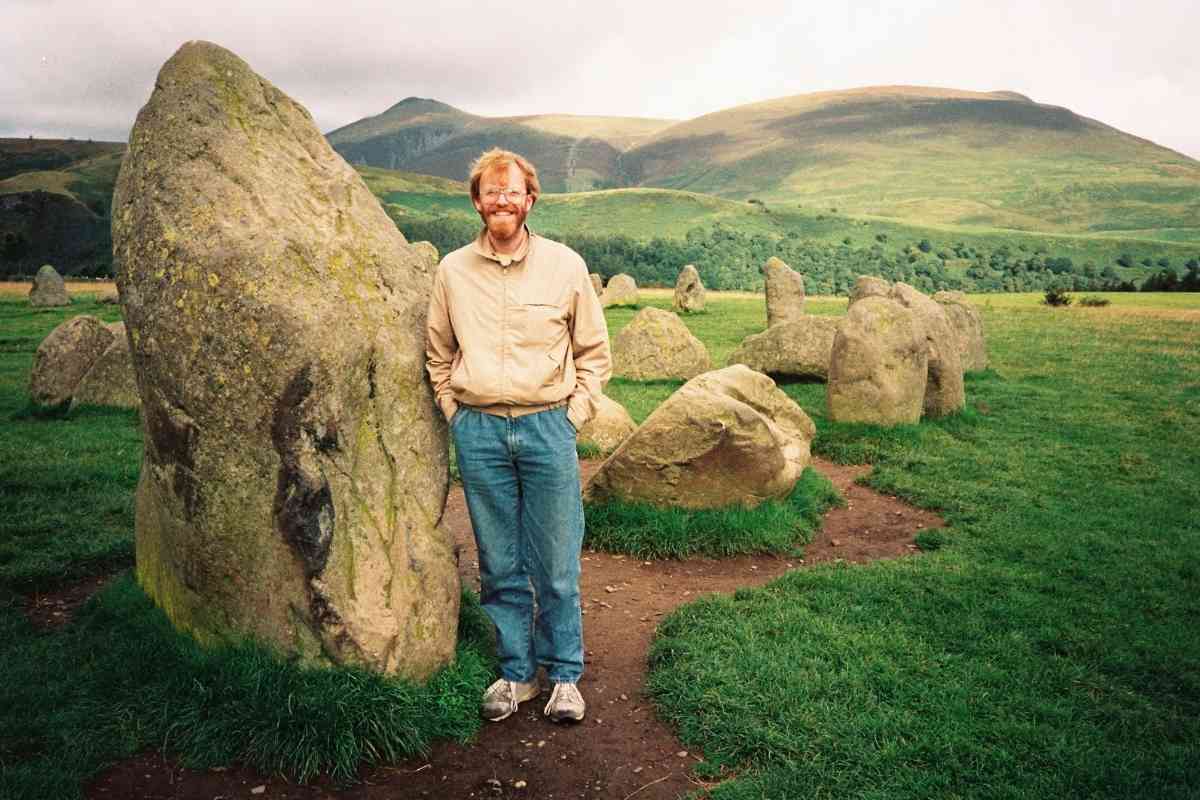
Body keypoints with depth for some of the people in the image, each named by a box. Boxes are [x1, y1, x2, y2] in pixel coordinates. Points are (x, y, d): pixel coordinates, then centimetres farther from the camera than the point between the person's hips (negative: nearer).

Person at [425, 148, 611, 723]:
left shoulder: (565, 265, 2)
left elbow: (594, 352, 8)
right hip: (478, 432, 2)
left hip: (548, 427, -1)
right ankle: (515, 672, 25)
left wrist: (572, 416, 1)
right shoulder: (452, 270, 5)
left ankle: (564, 675, 22)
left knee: (555, 564, 5)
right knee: (499, 566, 9)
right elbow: (438, 356, 16)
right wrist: (455, 415, 7)